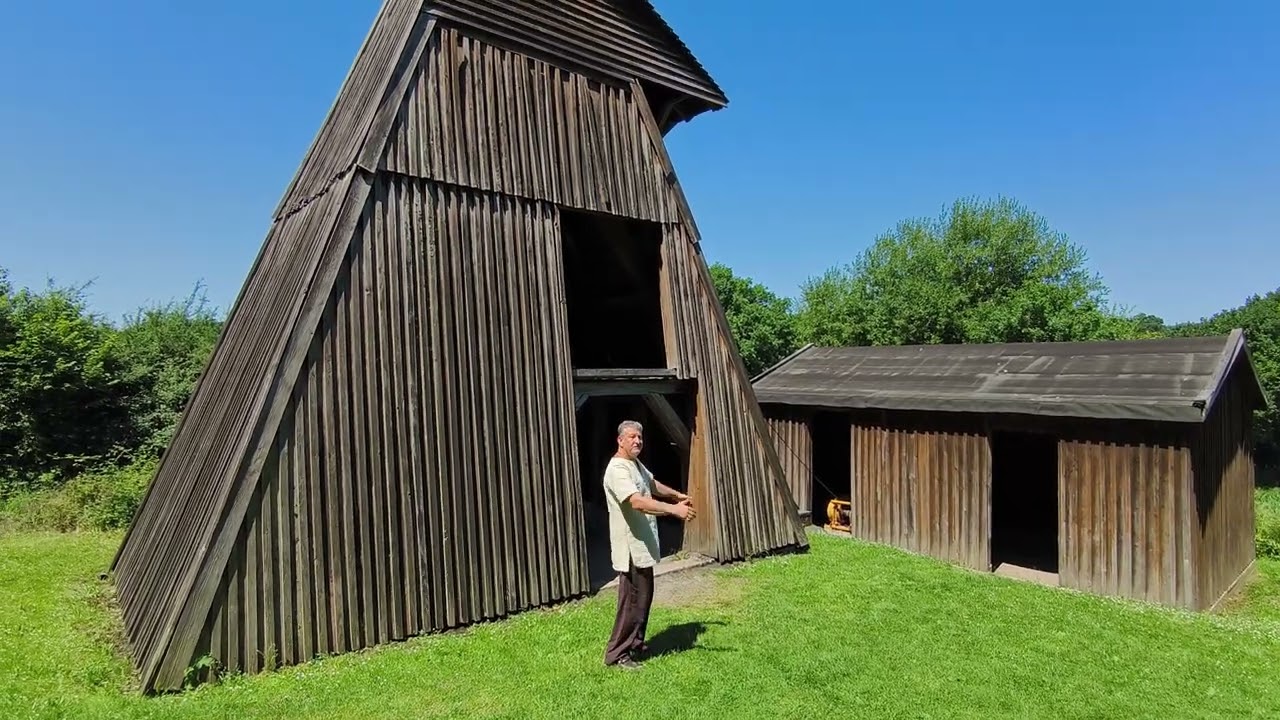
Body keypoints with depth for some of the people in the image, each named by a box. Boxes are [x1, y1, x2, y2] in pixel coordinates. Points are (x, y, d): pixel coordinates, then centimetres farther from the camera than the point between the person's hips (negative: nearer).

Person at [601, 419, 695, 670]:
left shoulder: (636, 464, 11)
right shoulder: (617, 469, -22)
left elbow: (652, 485, 31)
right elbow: (638, 502, -36)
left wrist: (677, 494, 41)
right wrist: (674, 509, -44)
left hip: (643, 545, 10)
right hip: (630, 547, -10)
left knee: (644, 598, 18)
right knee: (633, 600, -4)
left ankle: (635, 645, 32)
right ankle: (616, 654, 8)